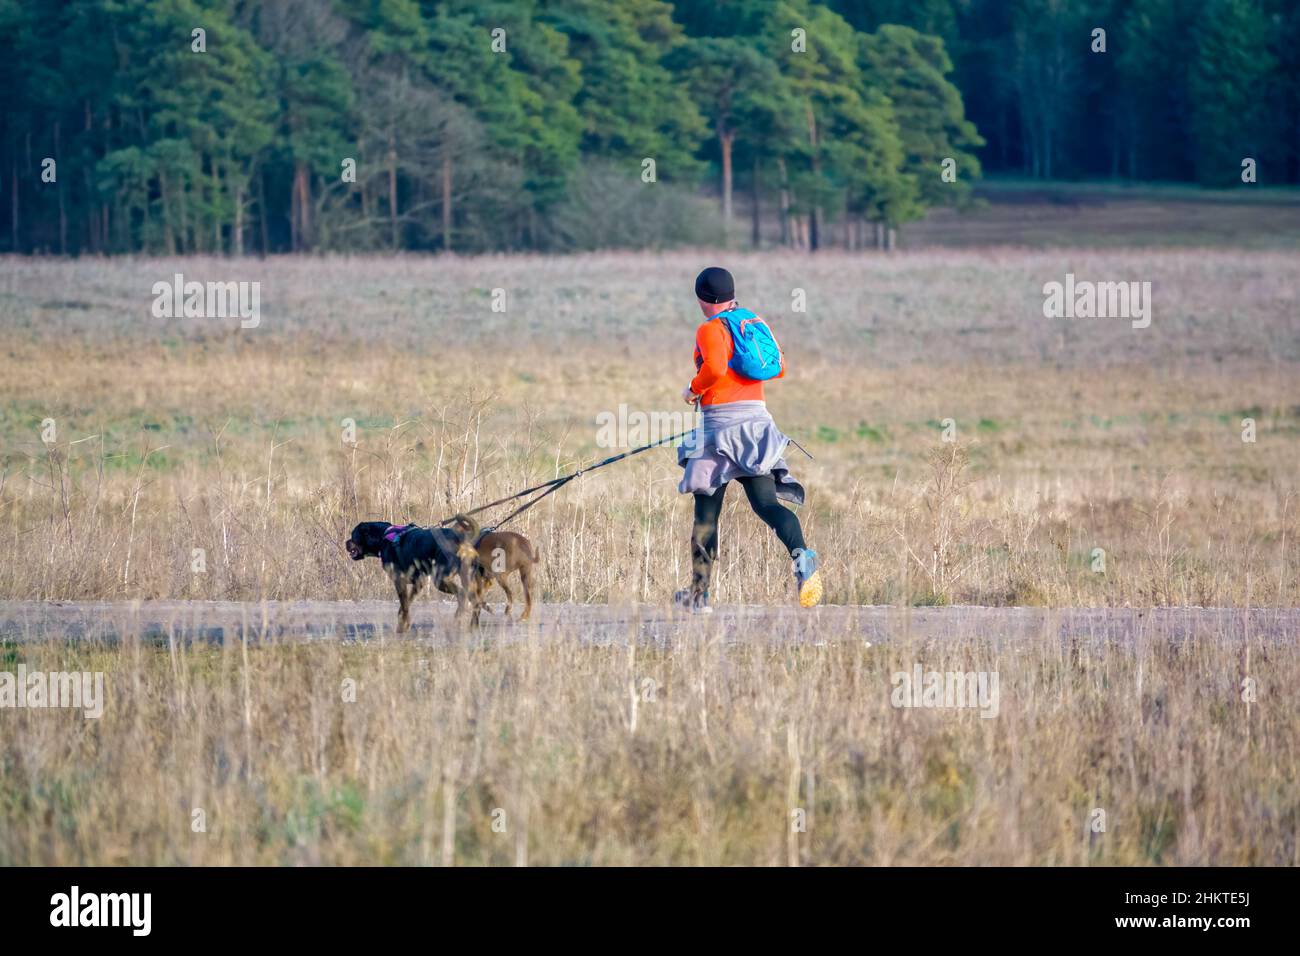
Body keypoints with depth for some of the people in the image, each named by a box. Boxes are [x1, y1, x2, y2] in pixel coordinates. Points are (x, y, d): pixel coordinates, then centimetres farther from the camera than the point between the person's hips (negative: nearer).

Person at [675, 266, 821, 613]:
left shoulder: (710, 329, -6)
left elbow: (715, 367, -23)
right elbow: (779, 368, 22)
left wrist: (693, 390, -6)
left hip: (720, 421, -5)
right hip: (757, 418, 5)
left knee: (706, 513, 6)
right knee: (766, 503, -5)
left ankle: (699, 595, 12)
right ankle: (801, 555, -36)